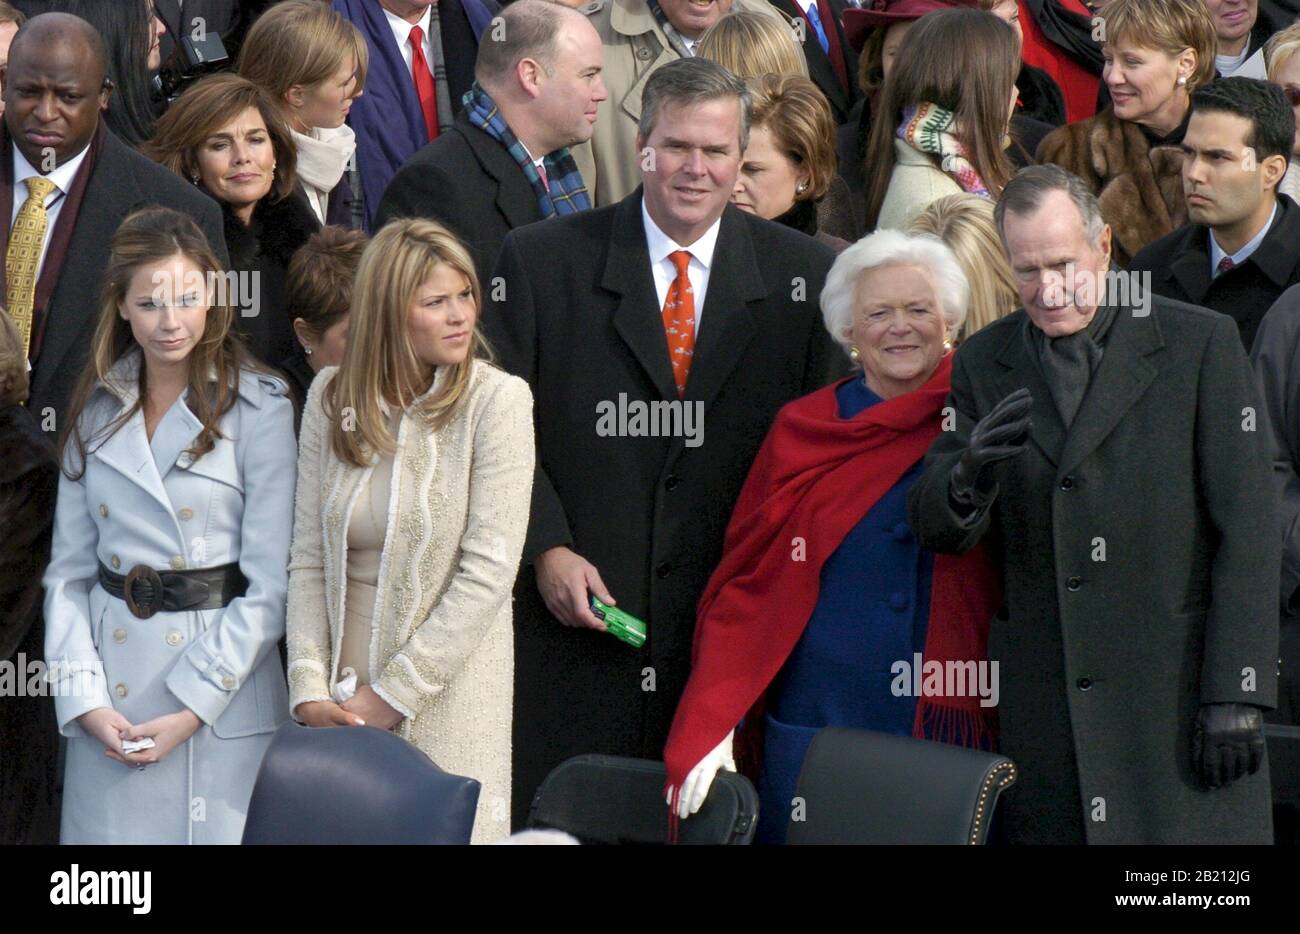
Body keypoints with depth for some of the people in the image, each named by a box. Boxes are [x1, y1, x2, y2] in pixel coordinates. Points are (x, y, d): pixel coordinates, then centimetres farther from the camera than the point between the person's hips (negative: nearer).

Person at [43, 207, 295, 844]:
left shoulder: (259, 408, -4)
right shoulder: (97, 410, 10)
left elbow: (270, 584, -8)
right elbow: (69, 570, 8)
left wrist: (193, 706, -13)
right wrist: (83, 697, -5)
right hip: (111, 700, 4)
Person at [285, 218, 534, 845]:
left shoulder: (495, 400, -8)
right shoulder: (332, 397, 4)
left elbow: (488, 570, -12)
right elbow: (307, 557, 4)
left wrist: (393, 694, -13)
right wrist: (309, 688, -8)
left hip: (451, 694, -3)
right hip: (344, 703, 3)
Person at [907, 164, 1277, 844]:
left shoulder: (1200, 343, 1)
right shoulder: (985, 362, 11)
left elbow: (1246, 529, -2)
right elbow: (934, 528, 5)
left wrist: (1235, 694, -9)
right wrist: (970, 475, -20)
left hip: (1179, 690, -3)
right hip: (1043, 704, 3)